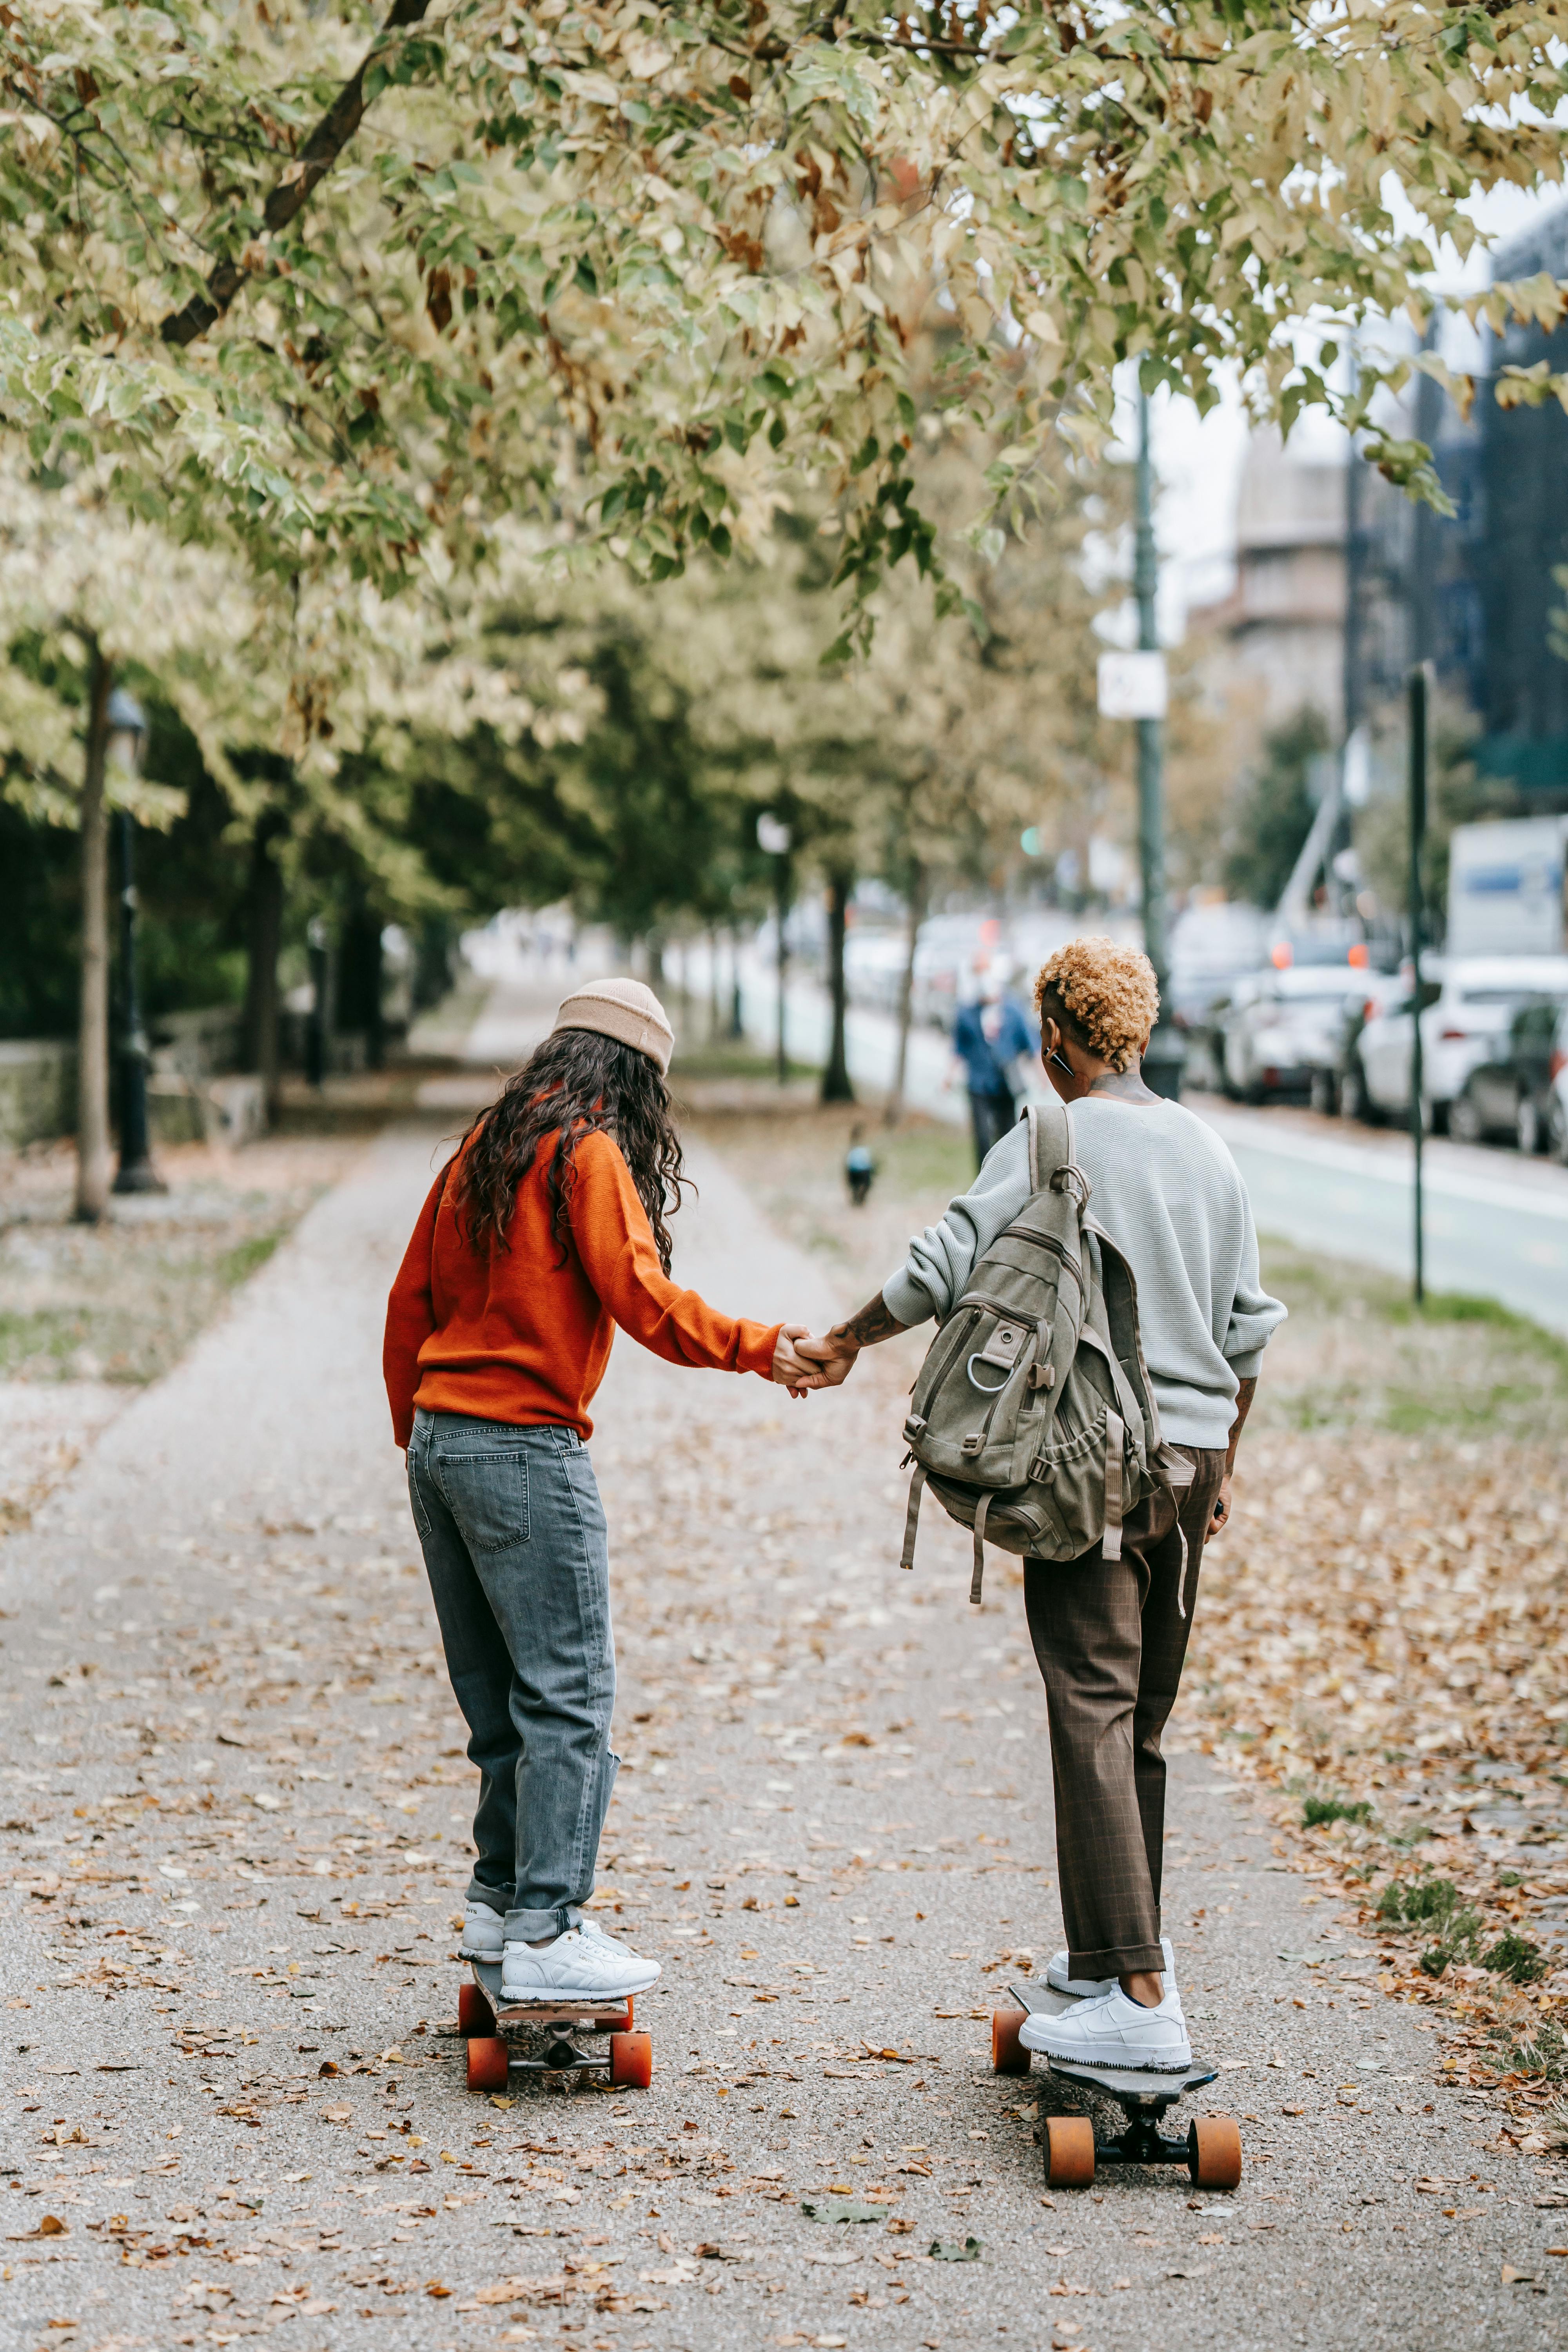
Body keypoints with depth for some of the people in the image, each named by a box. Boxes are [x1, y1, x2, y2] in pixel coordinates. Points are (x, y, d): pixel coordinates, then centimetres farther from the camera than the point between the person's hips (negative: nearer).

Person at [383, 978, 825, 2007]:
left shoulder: (483, 1150, 15)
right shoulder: (589, 1152, -8)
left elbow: (410, 1302, 18)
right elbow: (640, 1296, -17)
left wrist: (416, 1432, 26)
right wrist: (759, 1347, -12)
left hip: (439, 1441, 9)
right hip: (525, 1449, -8)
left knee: (499, 1690, 16)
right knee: (569, 1691, -6)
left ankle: (501, 1897, 21)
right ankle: (545, 1933, -8)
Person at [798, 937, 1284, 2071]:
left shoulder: (1050, 1145, -8)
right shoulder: (1208, 1150, 11)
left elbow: (943, 1267, -12)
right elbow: (1248, 1329, 15)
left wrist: (844, 1341, 4)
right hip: (1187, 1462, 7)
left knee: (1094, 1717, -10)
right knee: (1144, 1720, 18)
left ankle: (1140, 2001, -16)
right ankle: (1128, 1947, 29)